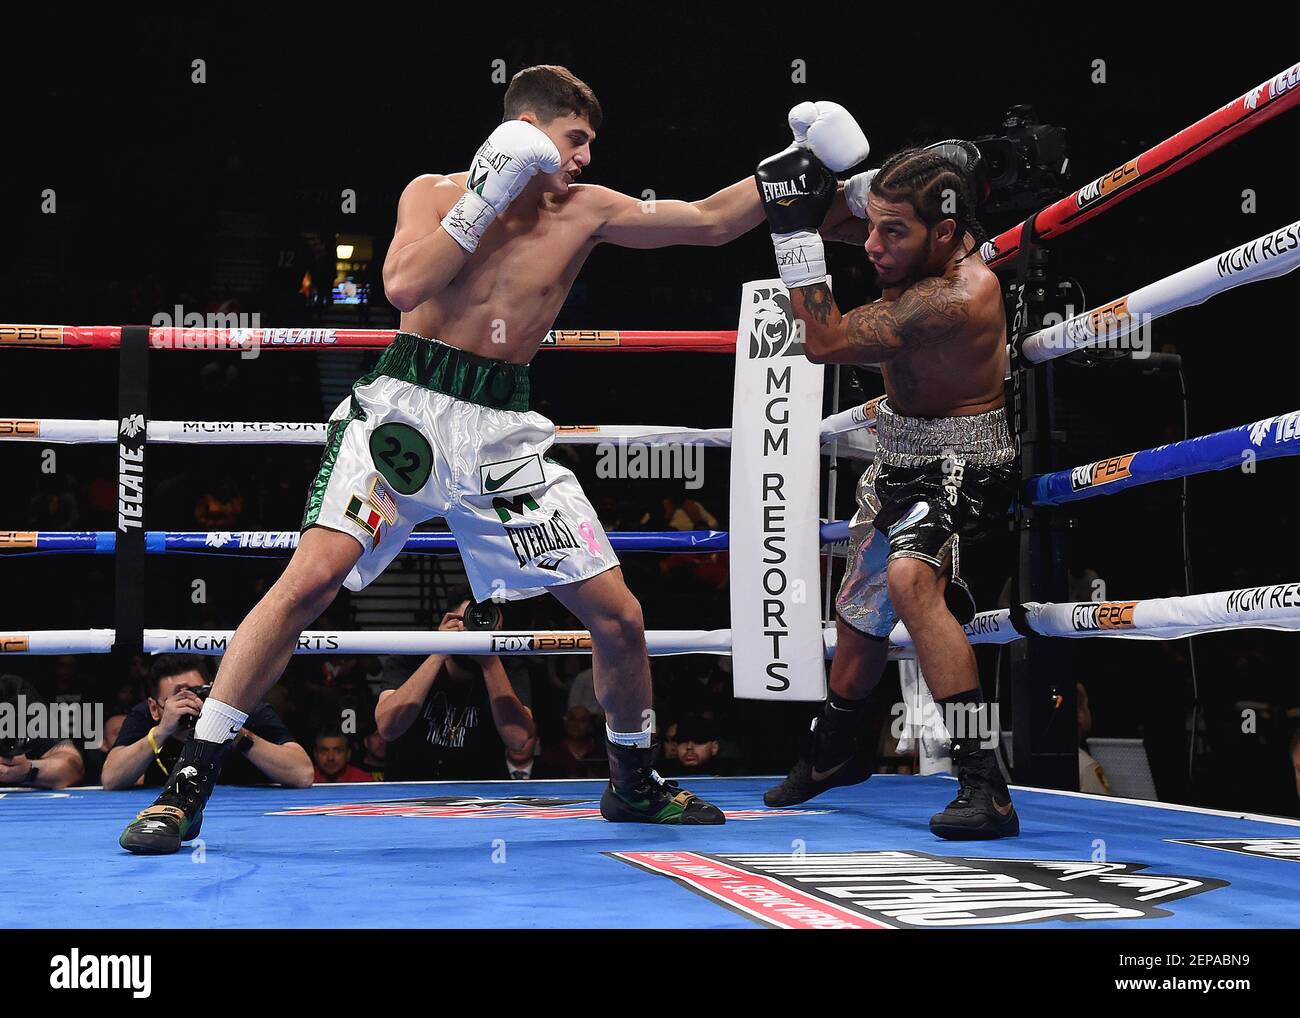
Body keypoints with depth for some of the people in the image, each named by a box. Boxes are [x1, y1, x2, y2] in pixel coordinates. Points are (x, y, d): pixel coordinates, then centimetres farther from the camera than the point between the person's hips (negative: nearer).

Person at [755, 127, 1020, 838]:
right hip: (900, 458, 10)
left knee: (909, 577, -37)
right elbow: (840, 218, 9)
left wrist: (796, 228, -27)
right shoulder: (920, 241, -8)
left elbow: (825, 341, -29)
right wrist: (823, 190, -14)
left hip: (959, 465, -9)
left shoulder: (956, 298, -33)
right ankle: (837, 750, 49)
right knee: (858, 615, 23)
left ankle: (983, 786, -37)